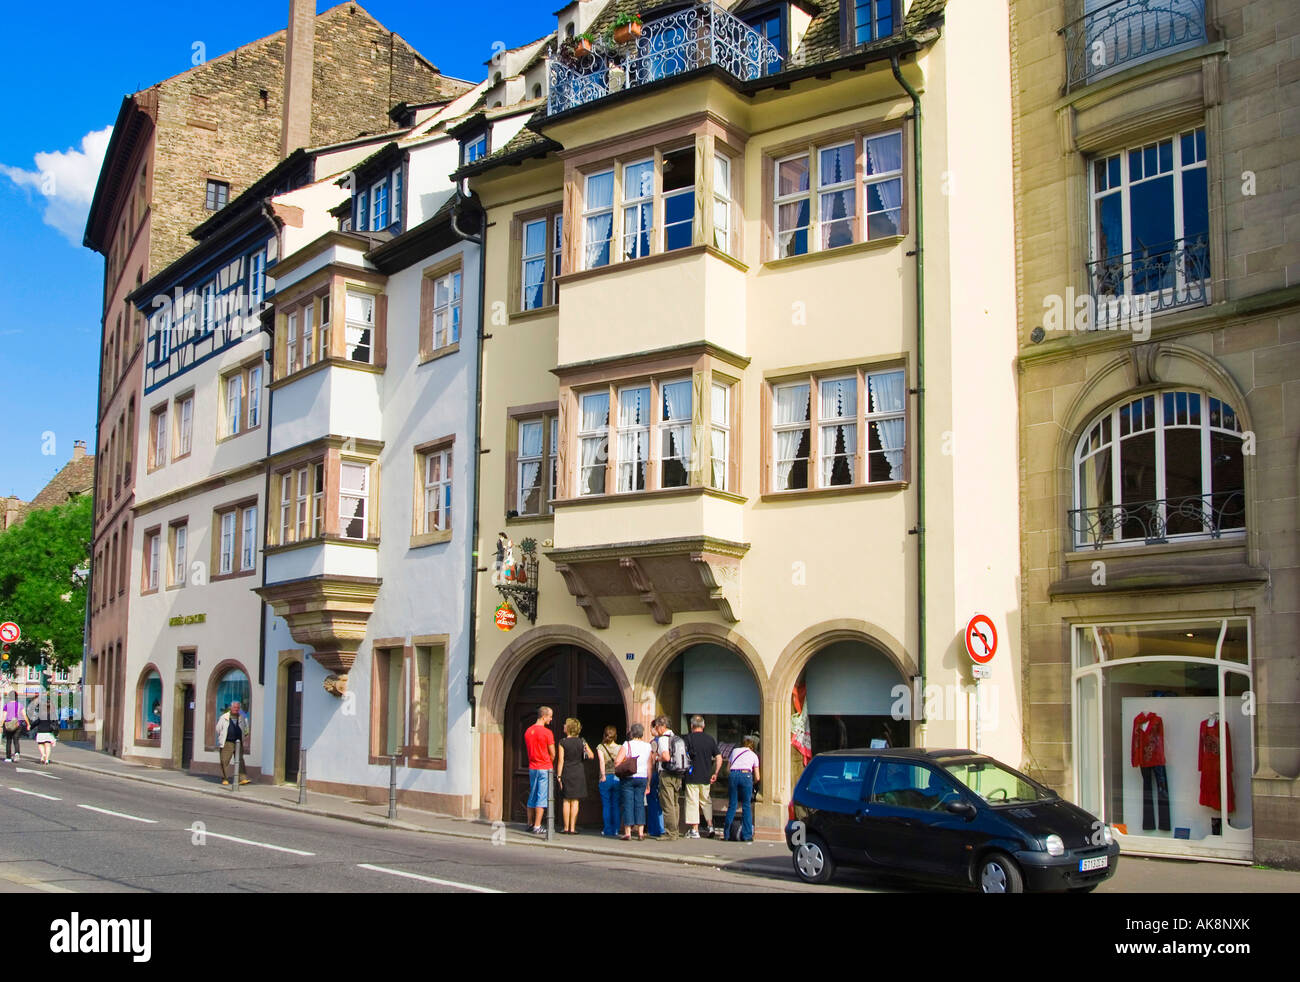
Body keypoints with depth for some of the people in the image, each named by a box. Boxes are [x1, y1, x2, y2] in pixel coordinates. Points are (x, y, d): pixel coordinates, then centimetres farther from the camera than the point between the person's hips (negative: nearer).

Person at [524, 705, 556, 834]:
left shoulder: (528, 731, 8)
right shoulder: (547, 732, -13)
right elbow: (552, 754, -7)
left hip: (532, 768, 7)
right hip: (545, 768, -7)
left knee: (532, 796, 14)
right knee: (542, 797, -4)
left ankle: (530, 824, 20)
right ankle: (537, 827, -5)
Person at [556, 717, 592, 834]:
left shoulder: (563, 742, -6)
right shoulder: (581, 741, 0)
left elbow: (561, 761, -8)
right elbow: (591, 756, 0)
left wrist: (559, 776, -4)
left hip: (566, 773, -1)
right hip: (579, 772, 1)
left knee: (566, 801, 8)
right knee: (575, 801, 5)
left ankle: (566, 828, 9)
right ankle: (572, 828, 3)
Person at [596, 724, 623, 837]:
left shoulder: (600, 747, -1)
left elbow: (602, 761, -13)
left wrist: (603, 775, -14)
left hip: (606, 778, -2)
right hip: (617, 778, 2)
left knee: (606, 805, 5)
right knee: (616, 805, 9)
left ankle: (608, 830, 5)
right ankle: (615, 830, 8)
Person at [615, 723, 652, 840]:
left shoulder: (626, 745, -6)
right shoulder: (647, 747, 4)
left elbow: (617, 762, -14)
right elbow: (649, 767, 7)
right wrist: (648, 784, 13)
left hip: (628, 779, -3)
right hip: (642, 779, 3)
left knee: (628, 804, 1)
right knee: (640, 804, 8)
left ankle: (628, 833, 0)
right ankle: (641, 833, 6)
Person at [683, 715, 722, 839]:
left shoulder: (689, 739, -6)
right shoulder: (710, 739, 5)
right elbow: (719, 759, 3)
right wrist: (715, 774, 10)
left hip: (692, 777, -4)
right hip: (706, 777, 4)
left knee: (692, 802, 1)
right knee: (706, 801, 19)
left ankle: (694, 830, 1)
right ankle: (710, 826, 13)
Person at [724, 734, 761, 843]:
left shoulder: (735, 751, 27)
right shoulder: (754, 755, 22)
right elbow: (757, 778, 20)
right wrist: (752, 783, 39)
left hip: (733, 774, 2)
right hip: (746, 775, -2)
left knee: (732, 805, 8)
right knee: (747, 806, 4)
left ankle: (726, 833, 5)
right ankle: (747, 835, 2)